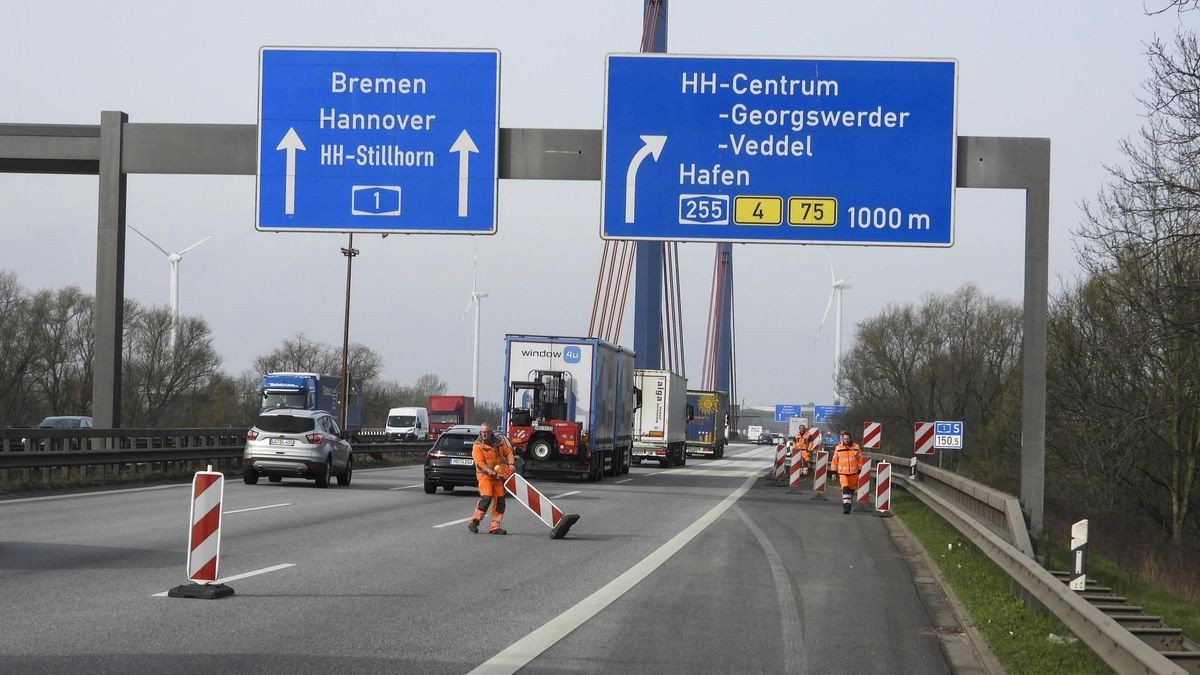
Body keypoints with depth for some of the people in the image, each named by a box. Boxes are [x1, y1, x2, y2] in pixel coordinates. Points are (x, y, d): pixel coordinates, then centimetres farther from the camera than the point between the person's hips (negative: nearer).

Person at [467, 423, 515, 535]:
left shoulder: (498, 442, 9)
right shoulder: (478, 446, -8)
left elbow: (508, 452, 16)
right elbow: (480, 463, -16)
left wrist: (511, 464, -2)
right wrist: (493, 473, -22)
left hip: (498, 476, 6)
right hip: (485, 475, -6)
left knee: (500, 500, 1)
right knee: (486, 498, -20)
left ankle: (494, 526, 4)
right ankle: (473, 522, -11)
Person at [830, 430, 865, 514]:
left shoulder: (856, 447, 0)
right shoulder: (838, 448, 1)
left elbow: (860, 459, 6)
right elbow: (835, 460, 8)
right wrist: (833, 472, 9)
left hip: (853, 473, 1)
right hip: (842, 473, -1)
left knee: (852, 489, 13)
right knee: (845, 489, -16)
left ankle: (850, 504, 32)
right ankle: (846, 505, -18)